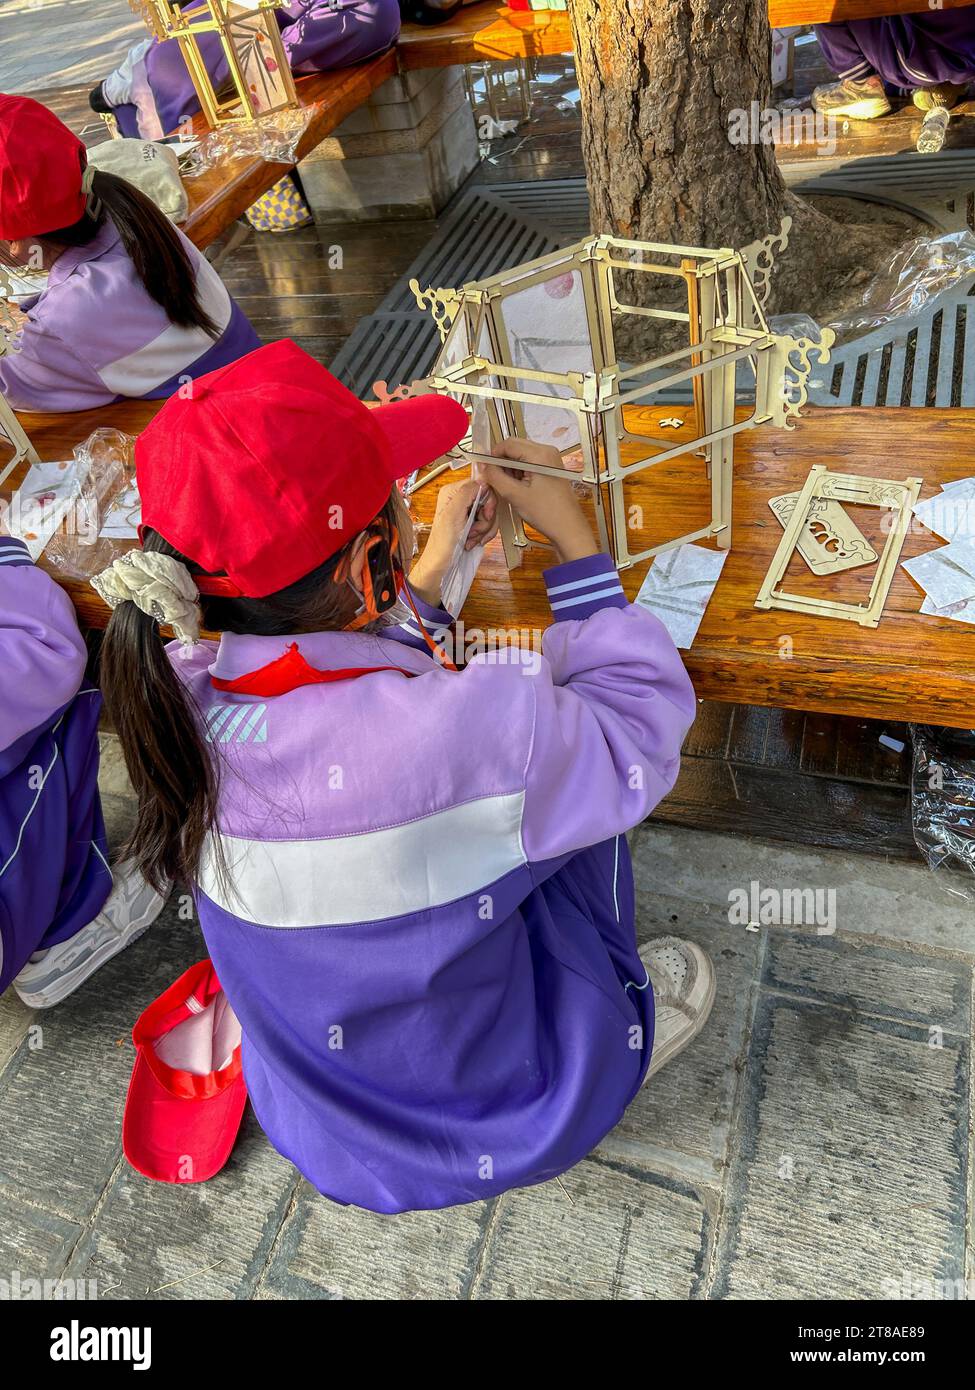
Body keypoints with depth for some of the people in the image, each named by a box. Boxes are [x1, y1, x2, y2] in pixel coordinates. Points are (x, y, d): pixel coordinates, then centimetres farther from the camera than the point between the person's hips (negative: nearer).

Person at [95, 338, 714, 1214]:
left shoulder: (181, 697, -18)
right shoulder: (468, 734, -39)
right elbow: (642, 731, -18)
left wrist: (433, 570, 4)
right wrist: (575, 540, -11)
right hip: (495, 1129, -5)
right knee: (573, 772, 7)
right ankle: (621, 1025, 28)